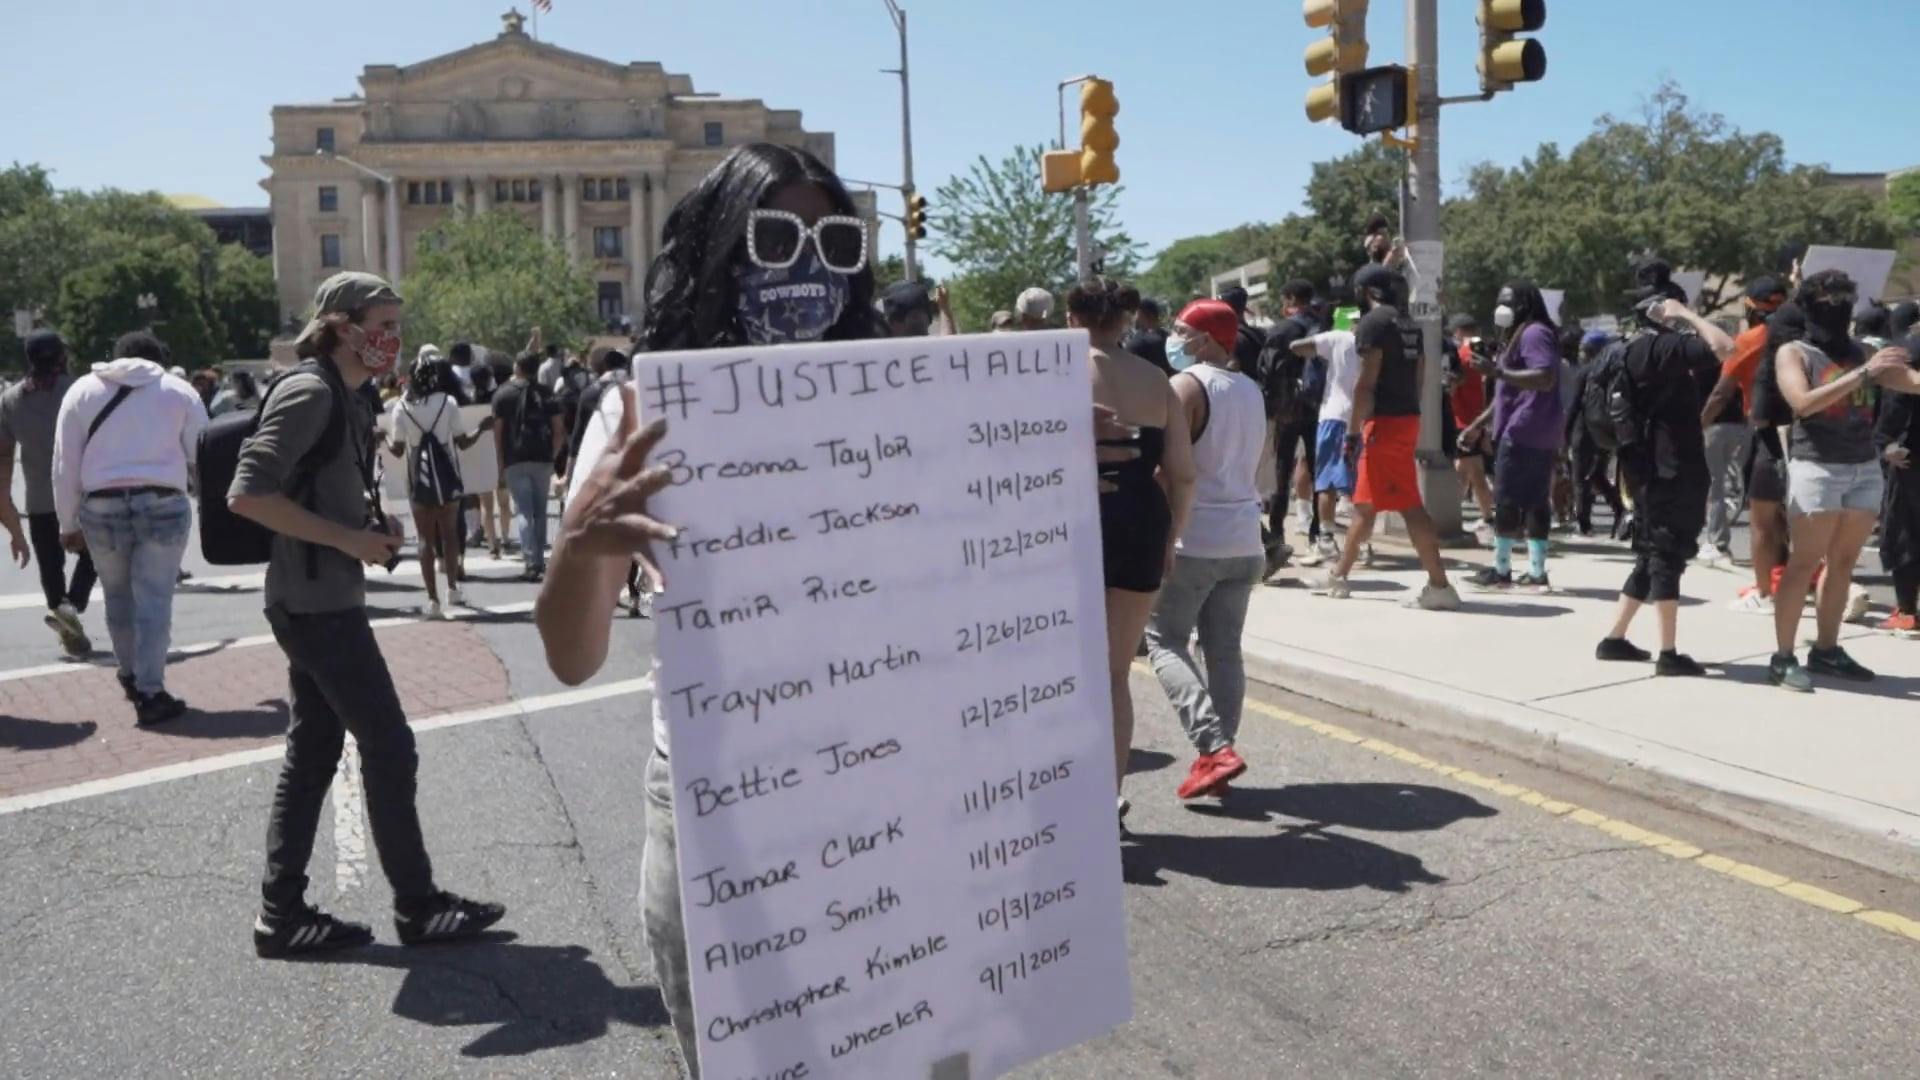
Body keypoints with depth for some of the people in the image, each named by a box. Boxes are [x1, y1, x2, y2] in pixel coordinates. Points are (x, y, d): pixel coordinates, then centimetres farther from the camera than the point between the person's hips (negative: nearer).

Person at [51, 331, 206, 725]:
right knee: (154, 601, 0)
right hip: (162, 504, -2)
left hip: (101, 507, 2)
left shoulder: (83, 389, 11)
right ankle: (150, 693, -3)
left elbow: (65, 465, 9)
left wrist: (68, 523, 14)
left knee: (119, 597, 18)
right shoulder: (179, 389, 8)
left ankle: (131, 676, 32)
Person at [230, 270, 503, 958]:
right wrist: (349, 539, -20)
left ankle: (281, 914, 18)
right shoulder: (310, 392, -15)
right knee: (390, 748, -3)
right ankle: (417, 907, 7)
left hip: (318, 602, 10)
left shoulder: (343, 399, 15)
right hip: (317, 603, -10)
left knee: (313, 753, 11)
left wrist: (372, 527, 7)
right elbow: (247, 494, -23)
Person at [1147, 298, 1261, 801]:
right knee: (1224, 649, 10)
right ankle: (1218, 755, 12)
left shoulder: (1187, 385, -11)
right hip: (1243, 540, 7)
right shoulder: (1253, 391, 15)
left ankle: (1214, 747, -13)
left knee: (1166, 642, 1)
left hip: (1192, 539, -7)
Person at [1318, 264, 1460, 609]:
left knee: (1409, 506, -9)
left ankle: (1440, 586, -8)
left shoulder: (1372, 322, -10)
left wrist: (1353, 432, -12)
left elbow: (1366, 383, -16)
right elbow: (1416, 376, 18)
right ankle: (1339, 577, 26)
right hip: (1407, 416, 10)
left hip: (1385, 421, -10)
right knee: (1365, 500, 17)